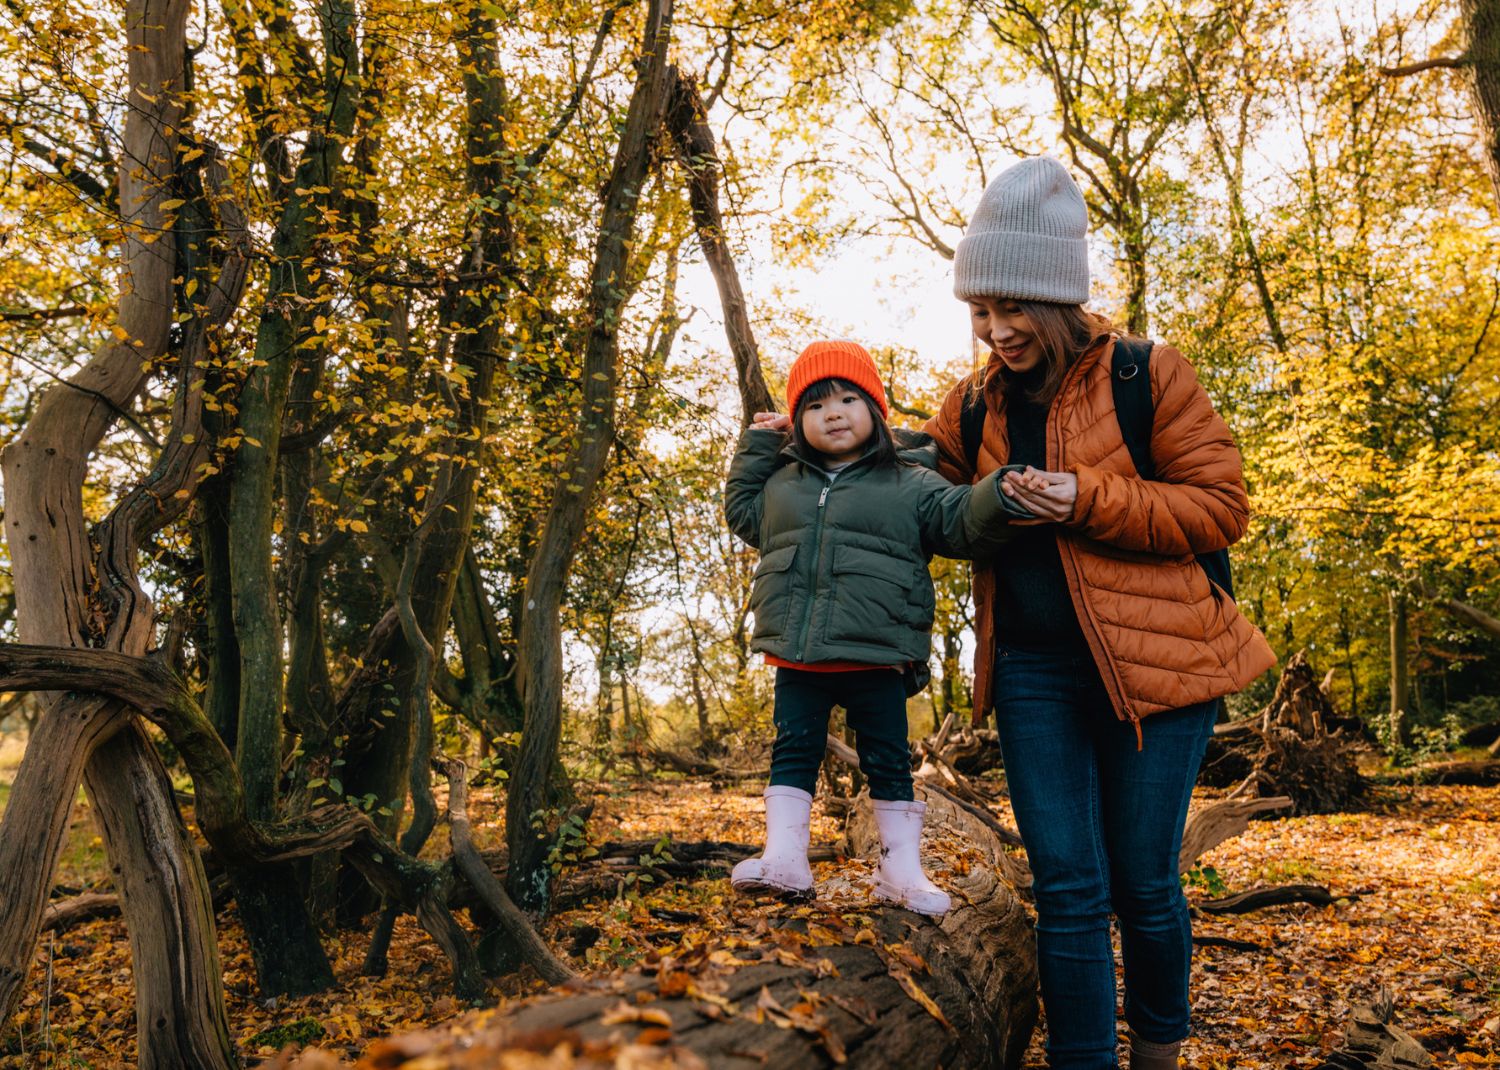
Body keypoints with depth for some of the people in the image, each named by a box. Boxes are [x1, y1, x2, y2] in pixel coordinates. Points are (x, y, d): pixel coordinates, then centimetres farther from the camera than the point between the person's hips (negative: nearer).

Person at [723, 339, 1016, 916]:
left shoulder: (909, 484, 0)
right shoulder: (783, 481, 12)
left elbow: (961, 520, -8)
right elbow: (742, 511, 27)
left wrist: (999, 495, -30)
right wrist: (756, 447, 18)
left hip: (875, 658, -3)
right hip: (797, 658, 3)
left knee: (888, 761, 8)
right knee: (793, 754, 8)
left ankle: (902, 867, 19)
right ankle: (783, 857, 16)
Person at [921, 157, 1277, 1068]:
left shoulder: (1149, 377, -3)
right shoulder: (976, 406, 10)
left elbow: (1222, 506, -6)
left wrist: (1087, 500, -18)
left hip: (1152, 660, -3)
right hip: (1032, 669, 3)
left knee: (1145, 884, 7)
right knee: (1068, 891, 2)